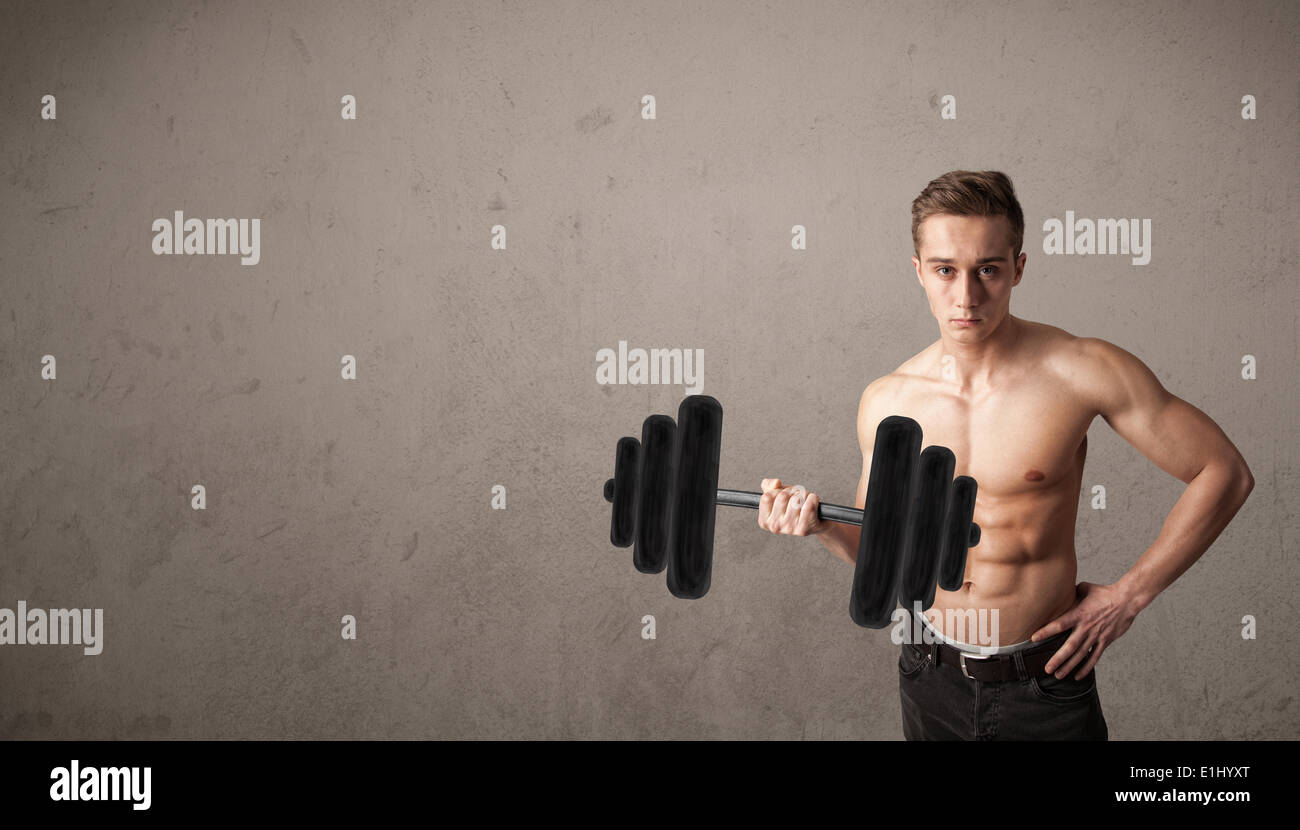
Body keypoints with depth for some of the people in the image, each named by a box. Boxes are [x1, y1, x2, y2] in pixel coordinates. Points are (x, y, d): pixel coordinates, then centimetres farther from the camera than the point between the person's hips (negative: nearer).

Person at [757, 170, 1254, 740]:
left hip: (1046, 686, -3)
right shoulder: (885, 403, -5)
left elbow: (1224, 472, -8)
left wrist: (1127, 595, -8)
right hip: (931, 678, 3)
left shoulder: (1083, 371, -16)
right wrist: (822, 525, -13)